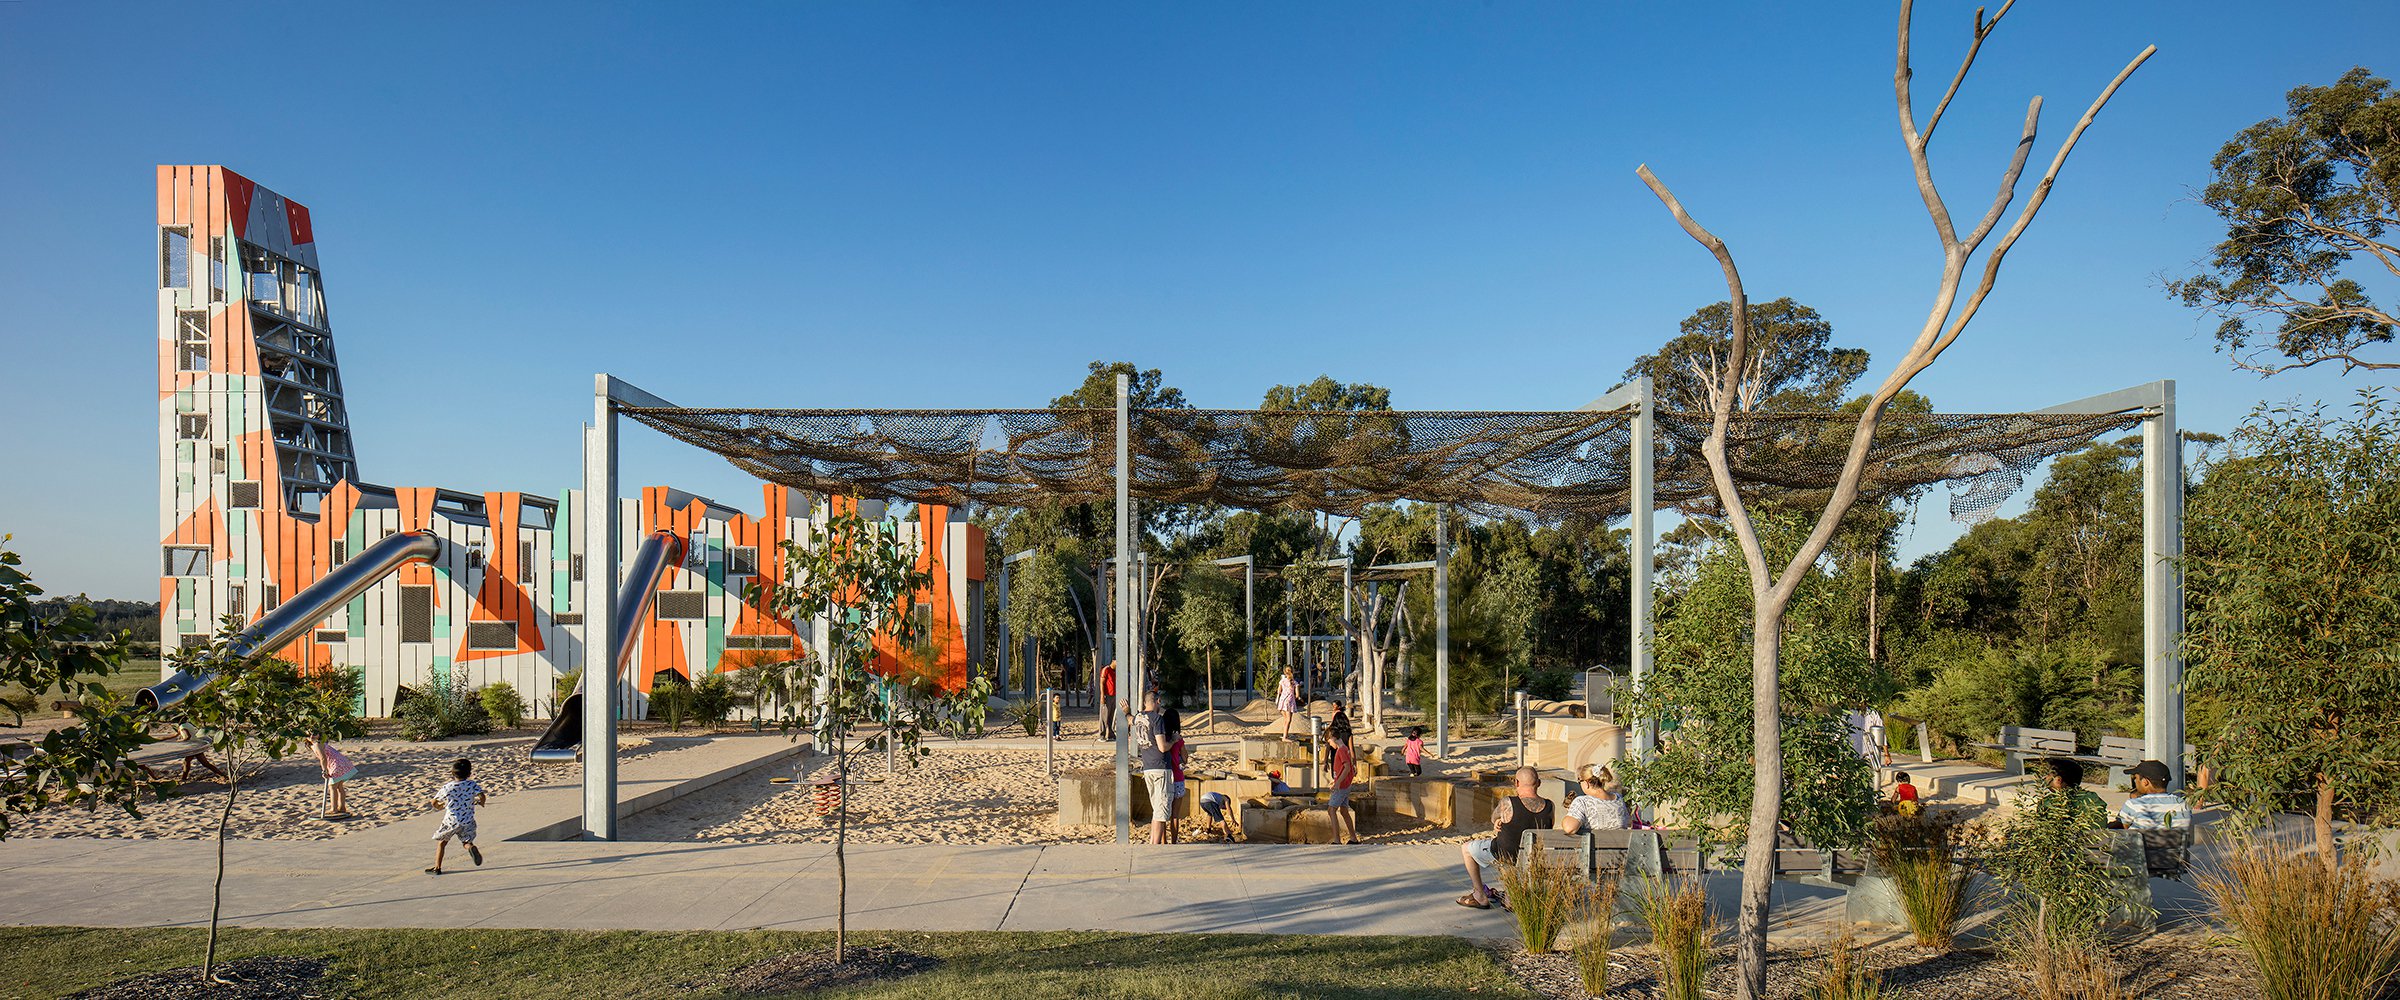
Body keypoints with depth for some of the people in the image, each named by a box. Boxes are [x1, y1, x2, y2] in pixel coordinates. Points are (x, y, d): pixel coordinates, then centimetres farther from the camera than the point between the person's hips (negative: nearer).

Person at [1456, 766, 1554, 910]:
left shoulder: (1507, 804, -26)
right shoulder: (1549, 807, -12)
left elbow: (1494, 819, -6)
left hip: (1505, 856, -5)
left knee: (1466, 848, 21)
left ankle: (1481, 897, 28)